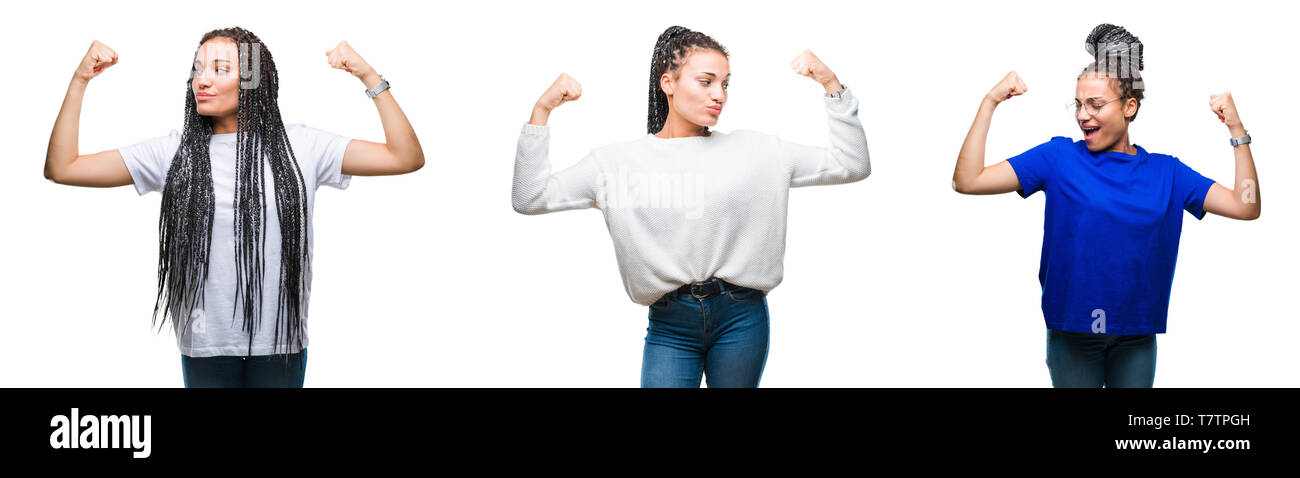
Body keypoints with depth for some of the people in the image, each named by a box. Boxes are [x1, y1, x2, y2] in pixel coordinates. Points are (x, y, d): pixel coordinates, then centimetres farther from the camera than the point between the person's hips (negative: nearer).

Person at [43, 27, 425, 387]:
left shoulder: (300, 147, 0)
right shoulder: (174, 152, 2)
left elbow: (407, 158, -3)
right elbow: (61, 169, 1)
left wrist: (369, 77, -9)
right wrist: (80, 81, -4)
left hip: (281, 346, 0)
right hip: (204, 348, 1)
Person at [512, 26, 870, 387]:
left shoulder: (755, 151, 4)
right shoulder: (618, 162, 3)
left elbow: (852, 165, 6)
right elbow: (530, 198, 2)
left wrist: (831, 84, -2)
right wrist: (541, 110, -4)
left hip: (741, 318, 1)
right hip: (669, 326, -1)